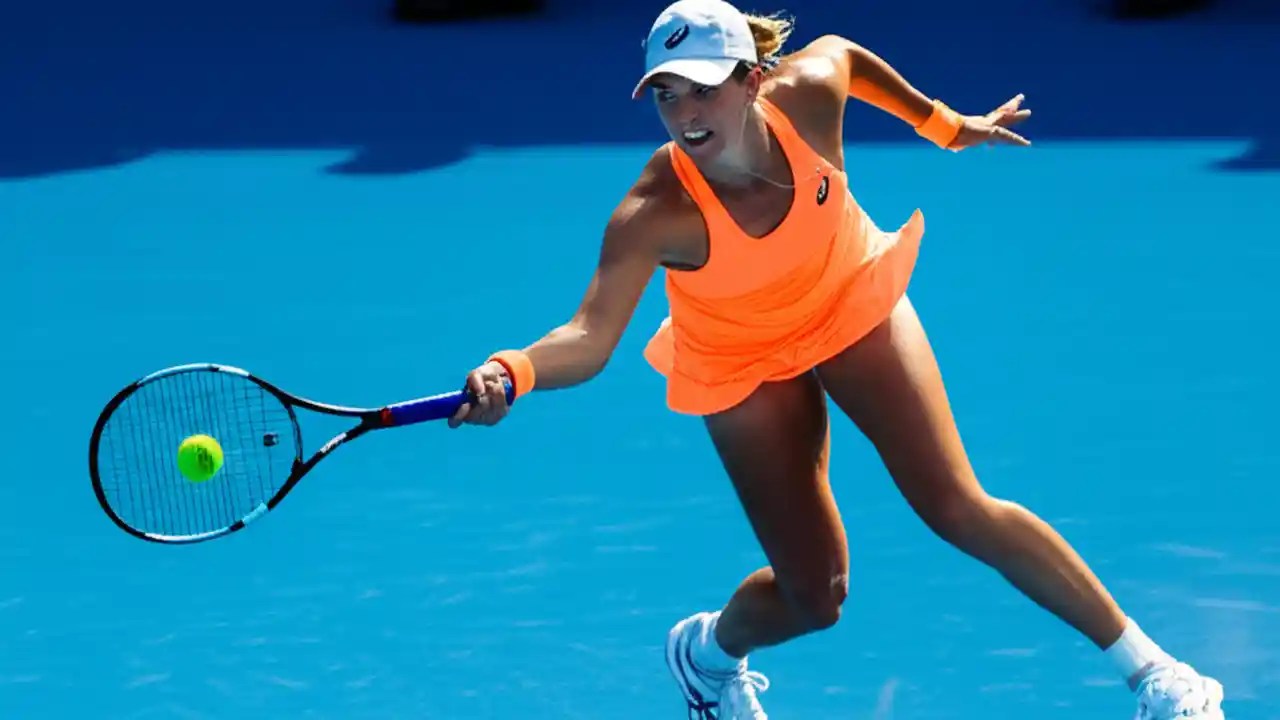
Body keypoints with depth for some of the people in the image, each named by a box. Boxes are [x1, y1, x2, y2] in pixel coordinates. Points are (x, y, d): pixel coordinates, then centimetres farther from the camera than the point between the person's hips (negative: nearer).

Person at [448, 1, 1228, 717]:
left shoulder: (808, 93, -29)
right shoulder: (656, 214, -37)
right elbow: (590, 339, -44)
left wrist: (945, 124, 7)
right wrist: (514, 371, -65)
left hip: (854, 304, 2)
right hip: (744, 363, -1)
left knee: (958, 509, -10)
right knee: (814, 597, -2)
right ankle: (707, 650, 34)